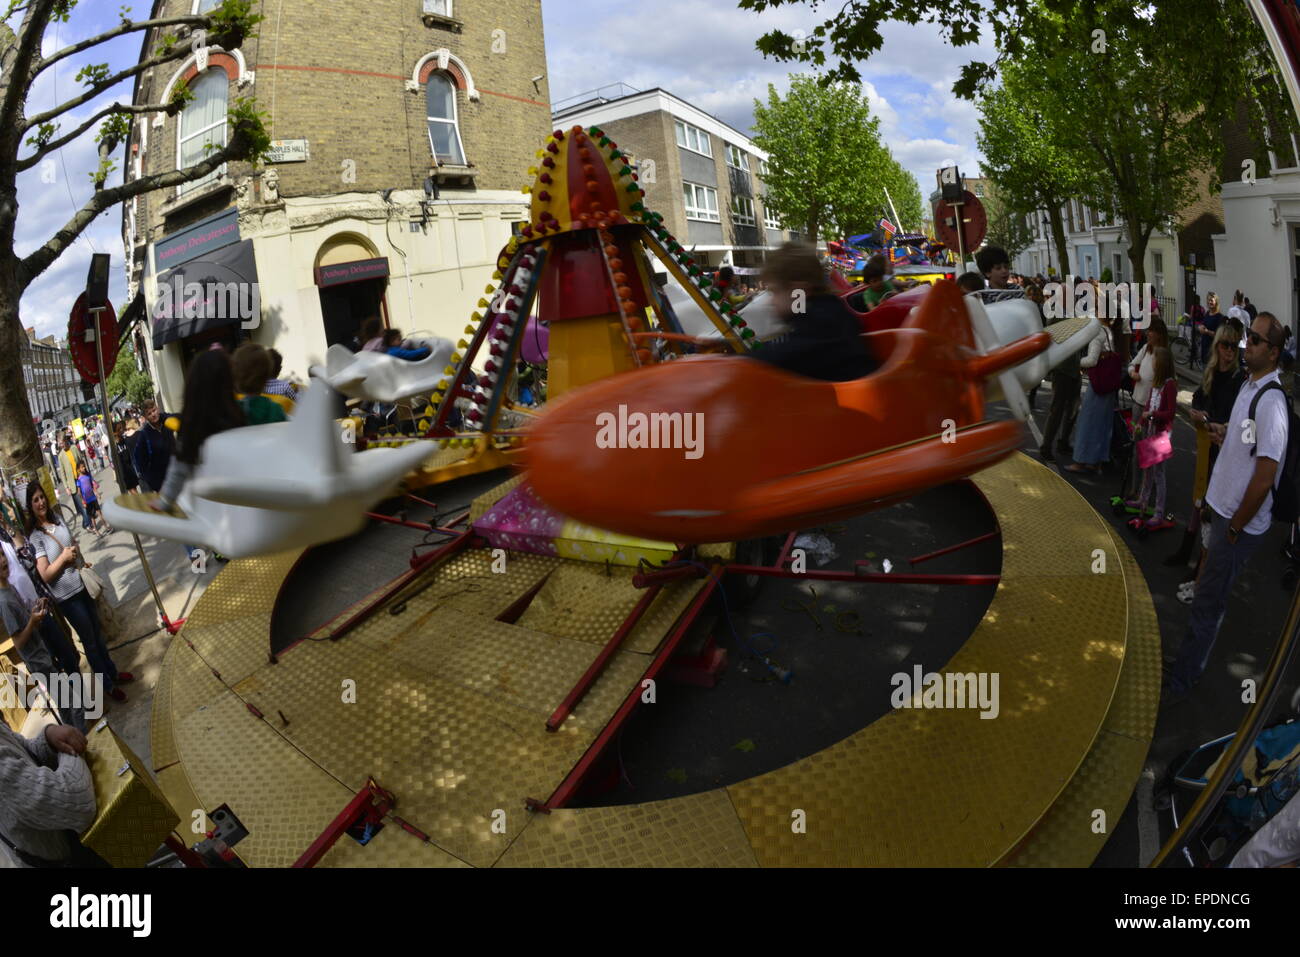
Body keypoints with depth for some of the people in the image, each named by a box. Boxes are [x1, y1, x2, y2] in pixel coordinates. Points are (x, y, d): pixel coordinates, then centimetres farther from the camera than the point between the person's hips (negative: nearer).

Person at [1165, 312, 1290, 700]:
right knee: (1209, 597, 21)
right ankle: (1189, 662, 37)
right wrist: (1225, 433, 6)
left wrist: (1235, 528, -15)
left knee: (1207, 605, 4)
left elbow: (1264, 479, -24)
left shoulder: (1271, 402, -24)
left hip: (1241, 523, -9)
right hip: (1223, 507, 9)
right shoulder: (1249, 385, 5)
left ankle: (1182, 679, 19)